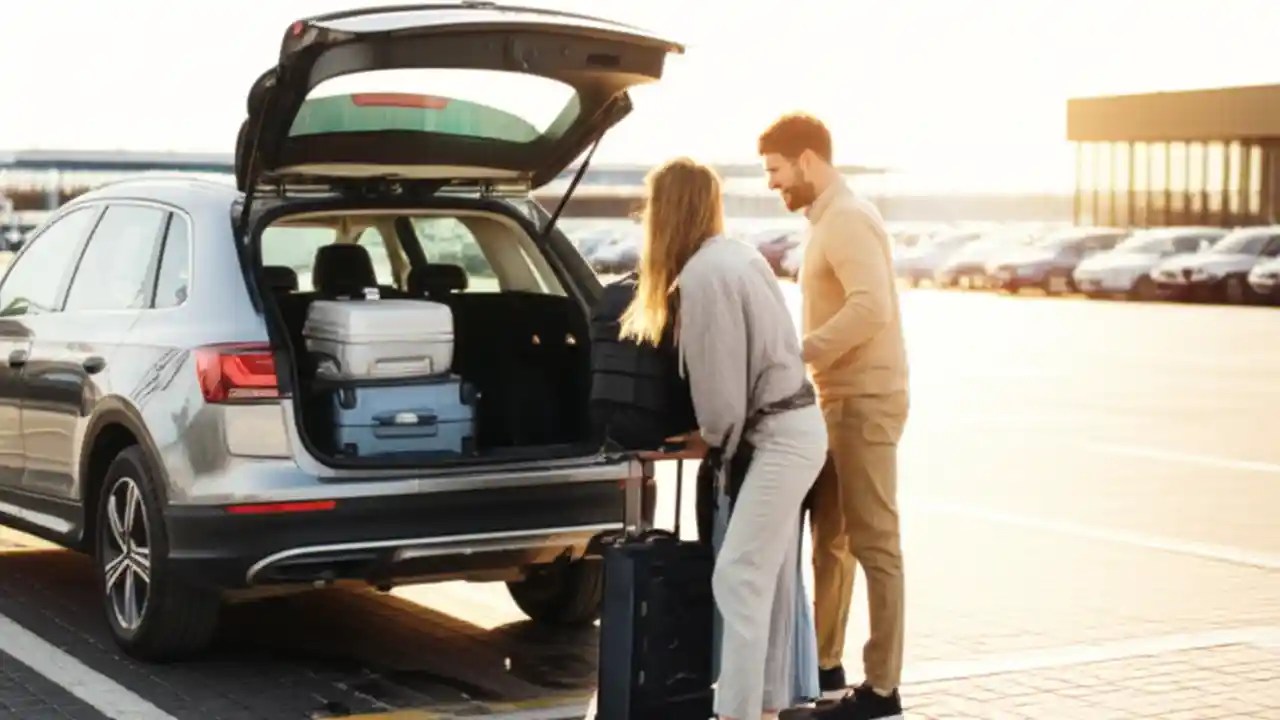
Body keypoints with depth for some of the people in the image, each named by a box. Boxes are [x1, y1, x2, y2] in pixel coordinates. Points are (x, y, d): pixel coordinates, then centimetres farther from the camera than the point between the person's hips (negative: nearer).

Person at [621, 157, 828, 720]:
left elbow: (719, 377, -16)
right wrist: (714, 435, 11)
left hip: (780, 436, -10)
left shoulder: (703, 274, -17)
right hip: (791, 427, 10)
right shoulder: (735, 255, 11)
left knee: (738, 579, -9)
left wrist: (710, 438, 2)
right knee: (769, 579, 12)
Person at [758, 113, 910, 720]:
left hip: (864, 399, -10)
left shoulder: (848, 220, -14)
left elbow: (871, 308, -27)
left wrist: (796, 354, -25)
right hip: (840, 398, 10)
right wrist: (801, 354, 7)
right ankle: (825, 664, 26)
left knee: (872, 542, -6)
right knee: (830, 538, 16)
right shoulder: (831, 219, 17)